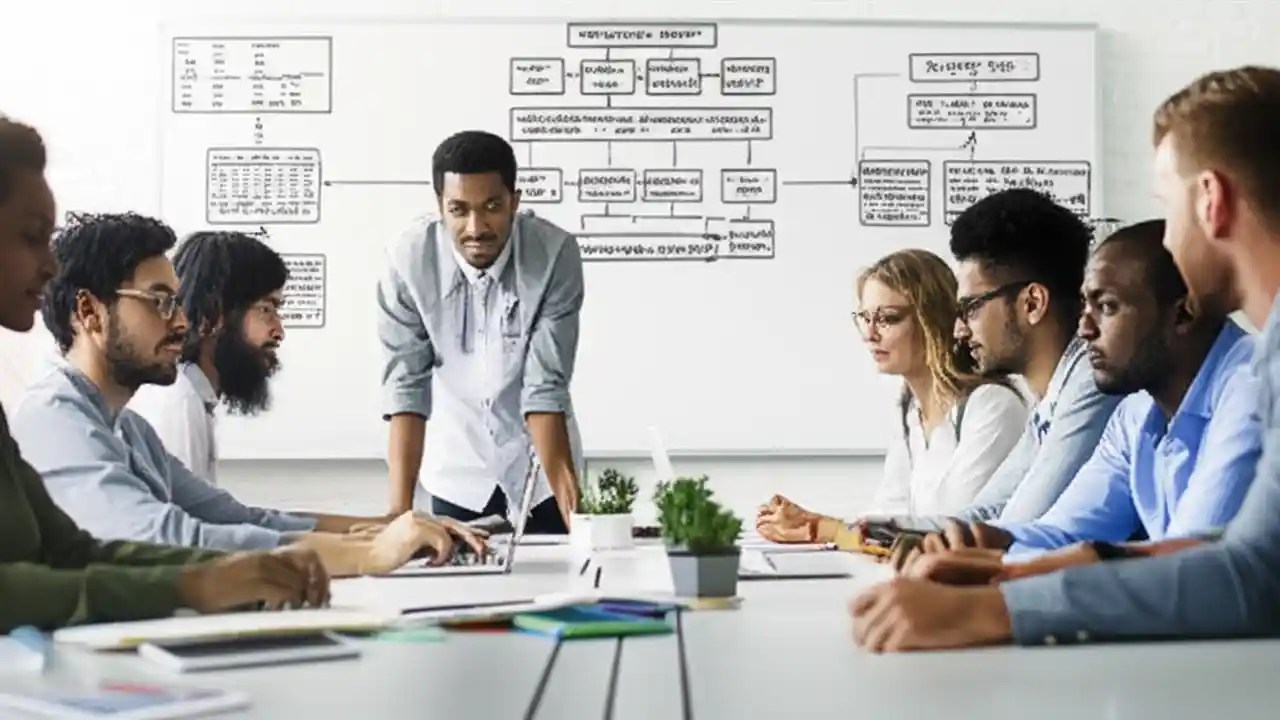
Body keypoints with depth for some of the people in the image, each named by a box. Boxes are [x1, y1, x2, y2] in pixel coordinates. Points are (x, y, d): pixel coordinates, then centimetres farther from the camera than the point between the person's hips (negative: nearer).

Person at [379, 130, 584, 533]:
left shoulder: (556, 254, -24)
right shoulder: (408, 260, -22)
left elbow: (546, 387, -23)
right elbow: (407, 385, -21)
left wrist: (568, 493, -35)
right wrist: (400, 508, -30)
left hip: (540, 465, 0)